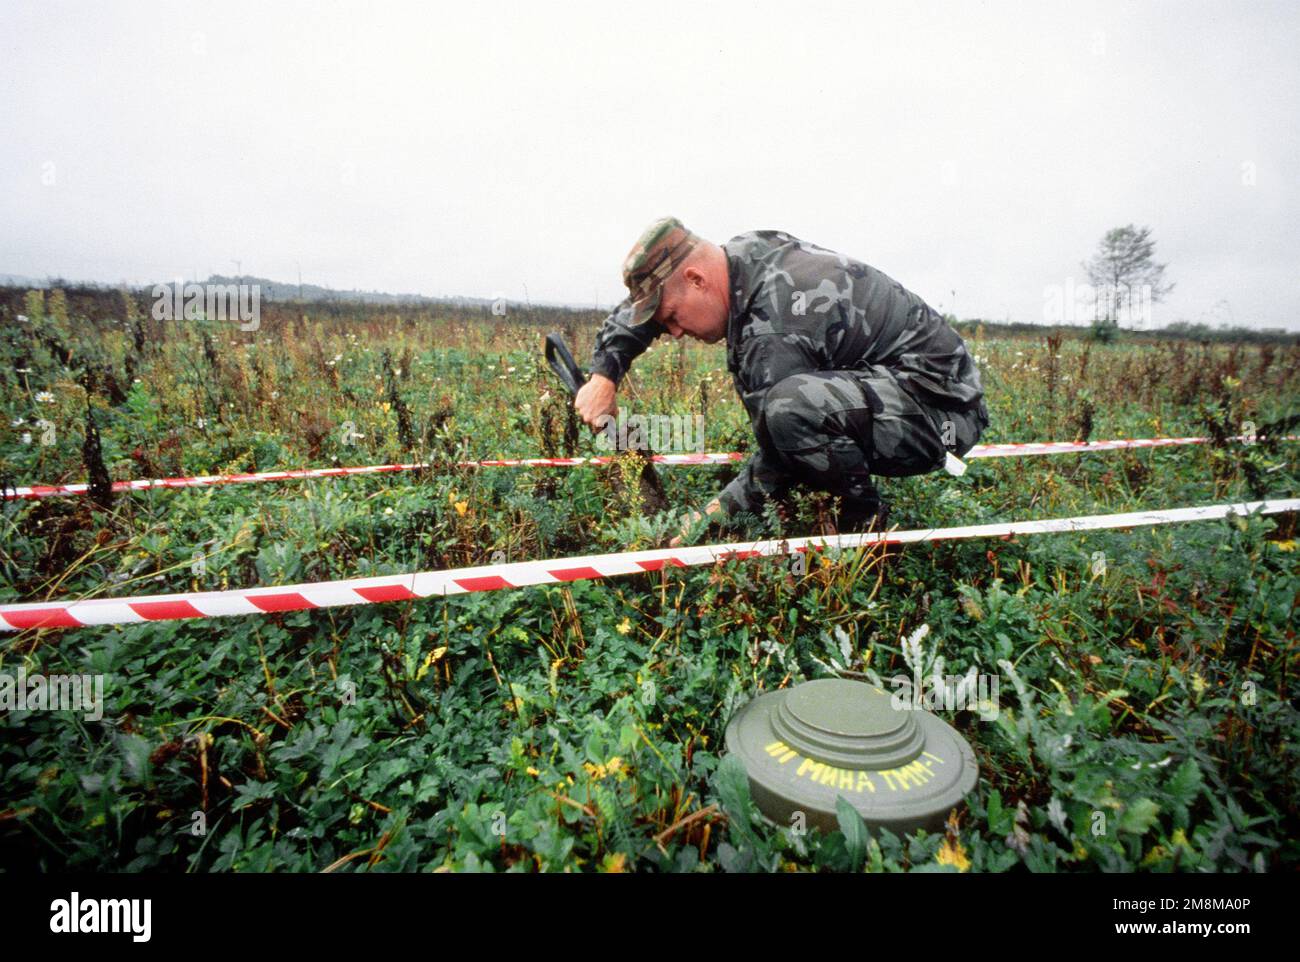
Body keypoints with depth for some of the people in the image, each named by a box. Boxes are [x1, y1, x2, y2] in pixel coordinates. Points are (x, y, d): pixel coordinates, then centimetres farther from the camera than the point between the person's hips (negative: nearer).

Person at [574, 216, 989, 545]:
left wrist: (715, 514, -15)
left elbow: (778, 460, -22)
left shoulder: (772, 329, -26)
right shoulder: (746, 252, 2)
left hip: (943, 406, -10)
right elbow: (642, 304, 15)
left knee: (789, 406, -37)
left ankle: (865, 520, -9)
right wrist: (604, 376, 6)